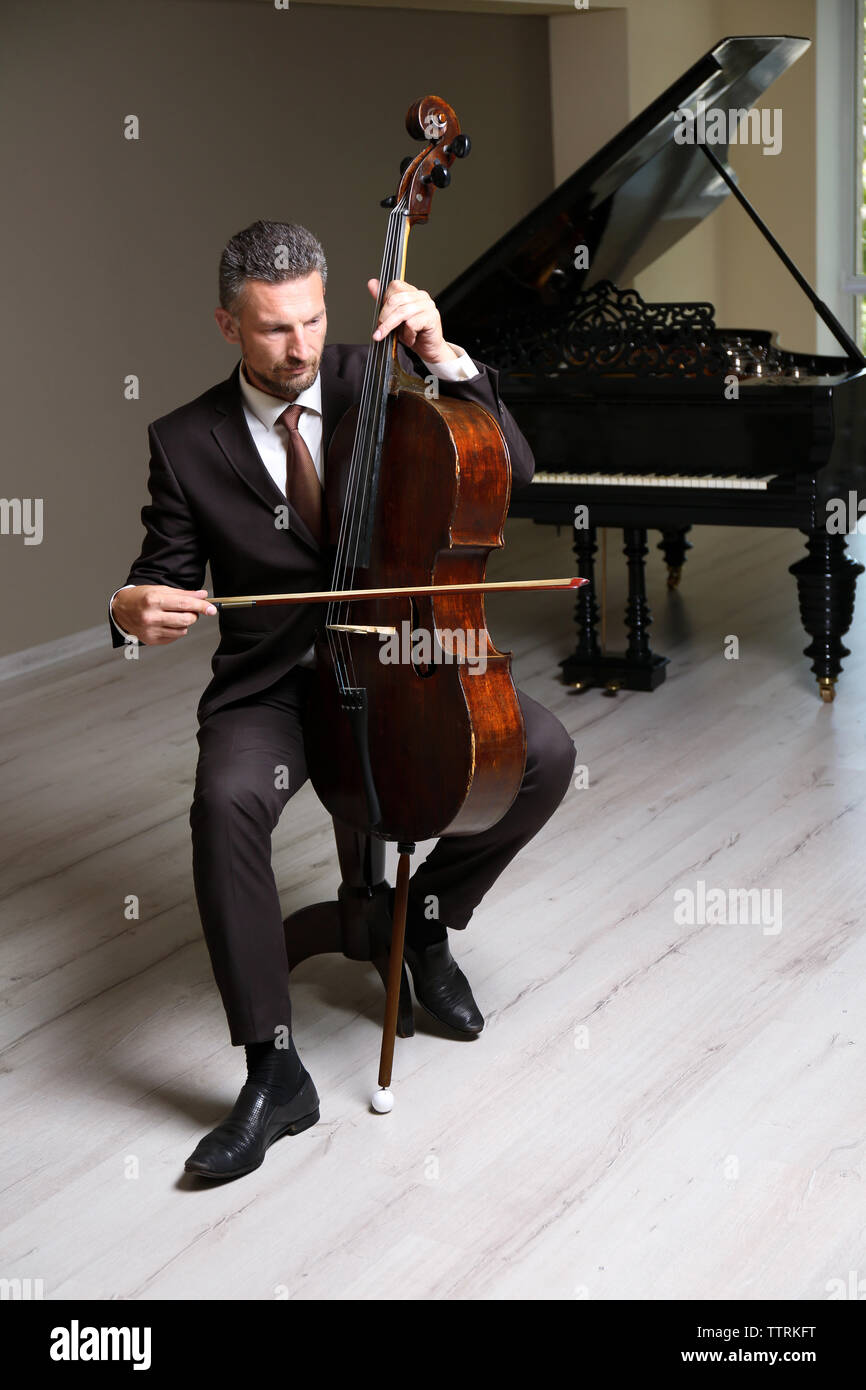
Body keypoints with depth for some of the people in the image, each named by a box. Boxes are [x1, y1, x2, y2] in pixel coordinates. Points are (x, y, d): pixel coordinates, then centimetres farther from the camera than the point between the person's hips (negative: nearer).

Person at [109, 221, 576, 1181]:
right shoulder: (186, 443, -1)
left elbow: (512, 469, -7)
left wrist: (441, 356, -19)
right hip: (269, 684, -1)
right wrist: (132, 611, -21)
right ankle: (273, 1072, -22)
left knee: (545, 753, -22)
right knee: (227, 800, -34)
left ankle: (429, 913, 7)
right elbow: (166, 576, 4)